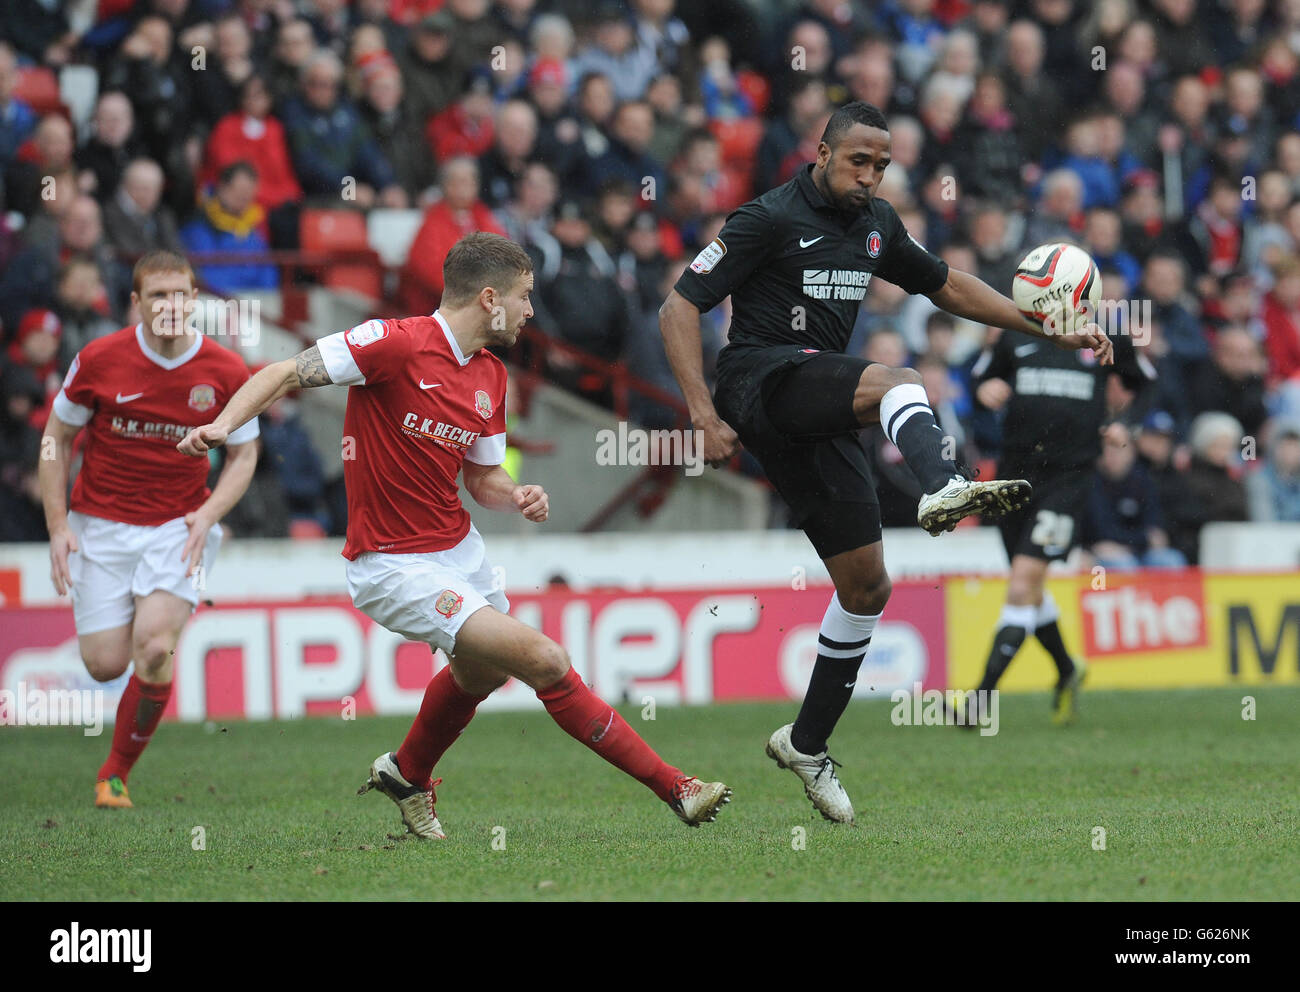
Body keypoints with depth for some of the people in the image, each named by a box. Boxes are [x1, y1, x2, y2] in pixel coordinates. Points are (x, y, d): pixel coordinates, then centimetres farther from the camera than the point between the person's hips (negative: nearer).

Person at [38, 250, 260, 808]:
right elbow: (57, 439, 2)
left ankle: (116, 772, 0)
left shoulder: (225, 373, -8)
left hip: (179, 527, 0)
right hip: (101, 525, 0)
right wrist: (58, 527, -6)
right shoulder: (99, 360, -10)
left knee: (155, 649, -19)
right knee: (105, 665, -4)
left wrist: (209, 513, -12)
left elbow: (244, 454, 5)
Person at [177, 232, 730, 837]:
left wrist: (517, 497, -7)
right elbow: (286, 374, -16)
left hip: (460, 550, 9)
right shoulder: (396, 344, -18)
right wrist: (224, 423, -32)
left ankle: (407, 775, 58)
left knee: (480, 671, 31)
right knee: (543, 660, -17)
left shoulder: (490, 377, 6)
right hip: (393, 566, -9)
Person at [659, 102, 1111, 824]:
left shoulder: (876, 223, 14)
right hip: (760, 378, -8)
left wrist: (1051, 330, 20)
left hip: (815, 422, 8)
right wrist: (705, 417, -17)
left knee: (867, 586, 6)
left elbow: (946, 285, 28)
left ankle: (806, 744, 21)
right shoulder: (771, 218, -7)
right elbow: (678, 308, -8)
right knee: (898, 383, -34)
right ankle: (942, 489, -67)